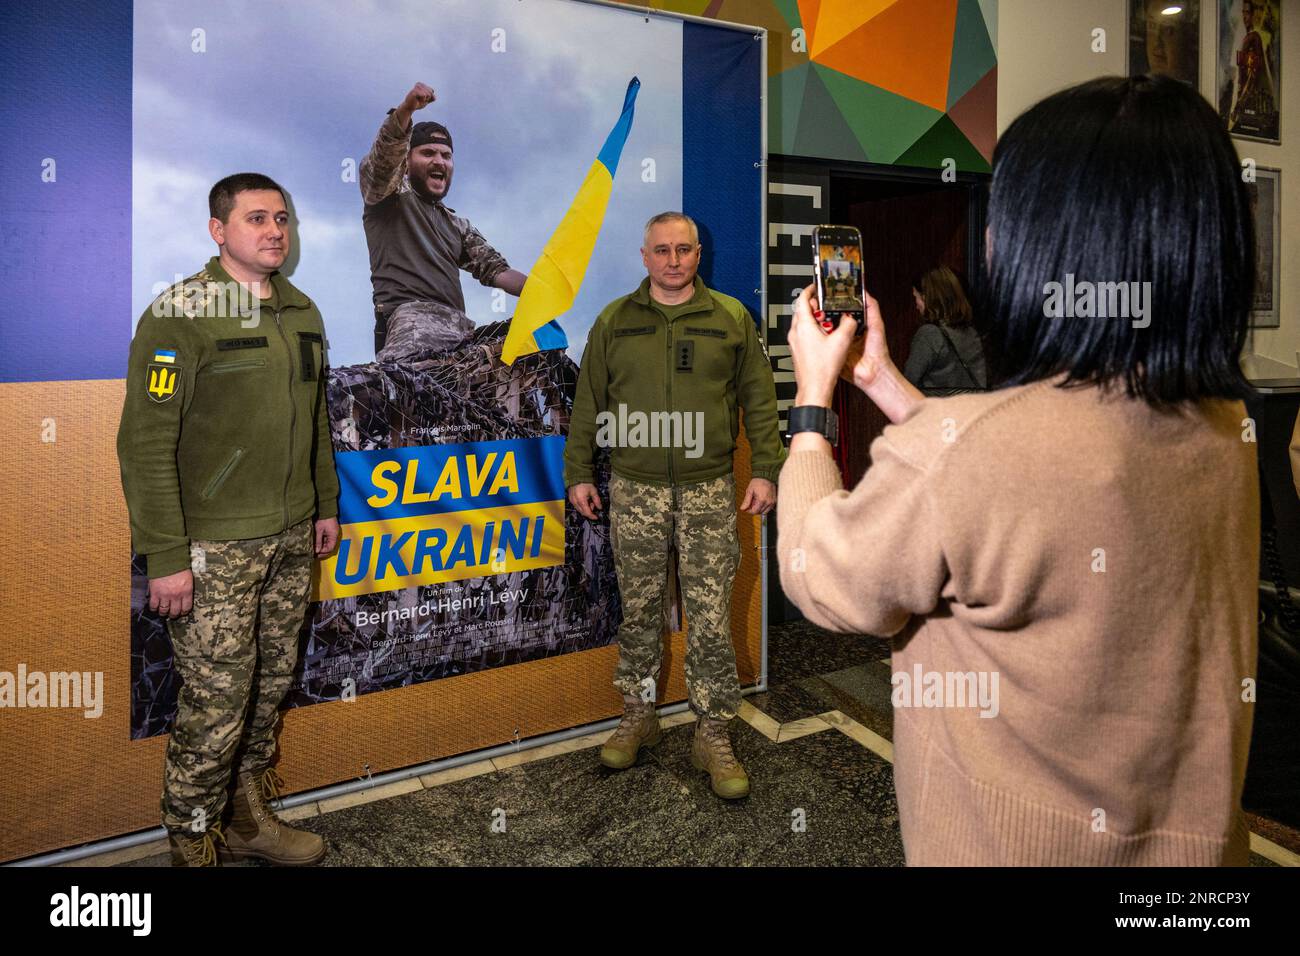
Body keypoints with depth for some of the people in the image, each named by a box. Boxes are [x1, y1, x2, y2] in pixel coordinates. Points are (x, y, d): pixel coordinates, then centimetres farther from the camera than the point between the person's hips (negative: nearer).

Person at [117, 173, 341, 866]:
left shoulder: (302, 313, 11)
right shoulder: (179, 315, -9)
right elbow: (146, 442, -13)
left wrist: (326, 504, 18)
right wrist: (164, 555, -16)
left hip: (291, 540, 6)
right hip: (214, 548, -6)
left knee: (270, 687, 14)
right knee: (215, 703, 0)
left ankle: (250, 820, 32)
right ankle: (192, 846, 20)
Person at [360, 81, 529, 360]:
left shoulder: (458, 226, 33)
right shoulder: (391, 197, 16)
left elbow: (495, 269, 22)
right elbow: (383, 157, -5)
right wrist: (405, 110, -24)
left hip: (460, 327, 8)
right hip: (411, 316, -8)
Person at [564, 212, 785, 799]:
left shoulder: (731, 318, 6)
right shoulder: (614, 322, 8)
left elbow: (758, 399, 7)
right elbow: (588, 404, 10)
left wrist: (765, 470, 0)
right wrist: (579, 473, 6)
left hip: (708, 490, -1)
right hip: (634, 489, 1)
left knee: (710, 618, 0)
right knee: (639, 611, 10)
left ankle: (714, 738, 12)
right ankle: (638, 717, 27)